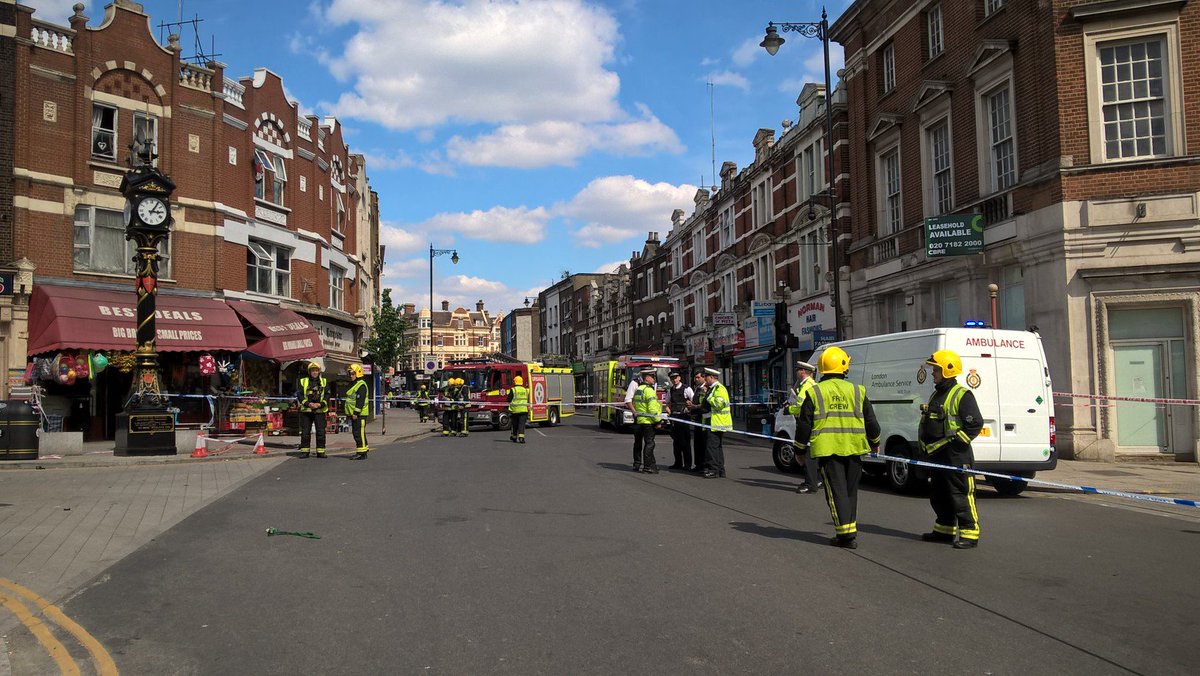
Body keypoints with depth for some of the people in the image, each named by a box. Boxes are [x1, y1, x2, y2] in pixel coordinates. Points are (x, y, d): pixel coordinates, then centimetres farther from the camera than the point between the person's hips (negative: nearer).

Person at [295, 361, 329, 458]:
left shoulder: (324, 382, 9)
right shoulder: (302, 381, 6)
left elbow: (327, 395, 4)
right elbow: (299, 395, 0)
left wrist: (321, 404, -12)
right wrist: (308, 404, -14)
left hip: (320, 410, 0)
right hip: (306, 410, 0)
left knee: (321, 432, 0)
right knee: (305, 432, 3)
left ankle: (320, 452, 7)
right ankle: (304, 451, 11)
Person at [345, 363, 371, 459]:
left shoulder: (361, 385, -15)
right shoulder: (354, 385, 19)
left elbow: (360, 401, -21)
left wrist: (356, 413, -23)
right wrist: (352, 413, 23)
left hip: (360, 414, -11)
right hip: (354, 414, 11)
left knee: (359, 433, -9)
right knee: (355, 432, 14)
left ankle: (362, 453, -6)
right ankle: (364, 449, 21)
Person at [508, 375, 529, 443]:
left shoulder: (513, 390, -4)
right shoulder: (526, 390, 9)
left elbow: (509, 400, -3)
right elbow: (528, 401, 15)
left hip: (515, 410, -2)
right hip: (524, 410, 2)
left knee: (515, 424, 13)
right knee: (522, 424, -3)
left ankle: (514, 437, 27)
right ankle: (521, 437, -19)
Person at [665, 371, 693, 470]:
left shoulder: (686, 389, -4)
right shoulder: (670, 390, 12)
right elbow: (667, 403, 22)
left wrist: (688, 406, -17)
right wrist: (668, 408, 3)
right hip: (674, 417, 5)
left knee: (685, 441, -2)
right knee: (676, 440, 9)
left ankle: (688, 464, 4)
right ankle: (678, 463, 16)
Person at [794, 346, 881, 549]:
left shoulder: (814, 392, 0)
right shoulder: (857, 391, 5)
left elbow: (804, 424, 2)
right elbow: (871, 422, 12)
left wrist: (800, 449, 14)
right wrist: (875, 442, 29)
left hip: (828, 449, -2)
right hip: (852, 449, 2)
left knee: (836, 491, 2)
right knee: (850, 491, 14)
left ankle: (845, 534, -3)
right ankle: (851, 533, 18)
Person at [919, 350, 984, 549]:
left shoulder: (962, 395, -10)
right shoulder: (936, 395, 18)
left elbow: (975, 424, -15)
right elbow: (926, 425, 27)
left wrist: (956, 442, -16)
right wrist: (926, 447, 19)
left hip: (956, 456, -10)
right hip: (937, 456, 10)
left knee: (961, 495, -6)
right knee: (938, 496, 16)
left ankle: (969, 534, -1)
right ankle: (945, 531, 27)